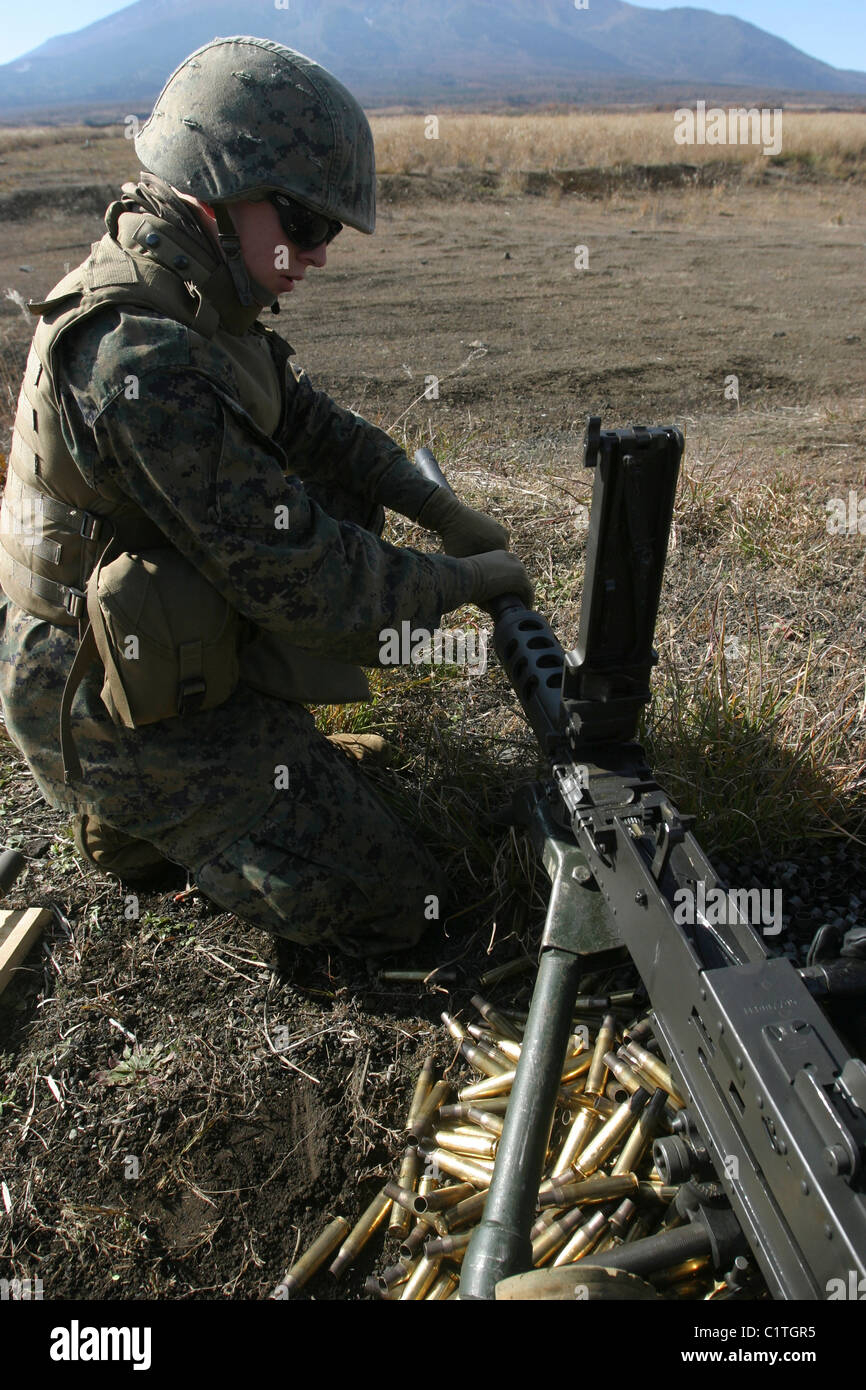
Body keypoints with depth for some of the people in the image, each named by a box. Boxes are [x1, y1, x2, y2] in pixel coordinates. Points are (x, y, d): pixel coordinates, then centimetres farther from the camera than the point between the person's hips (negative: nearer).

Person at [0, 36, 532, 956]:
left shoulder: (184, 297, 1)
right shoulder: (143, 357, -31)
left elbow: (312, 425, 10)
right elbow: (299, 579, -28)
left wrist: (445, 513, 1)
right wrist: (468, 580, -14)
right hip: (125, 714, -9)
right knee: (398, 913, -3)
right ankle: (137, 819, 7)